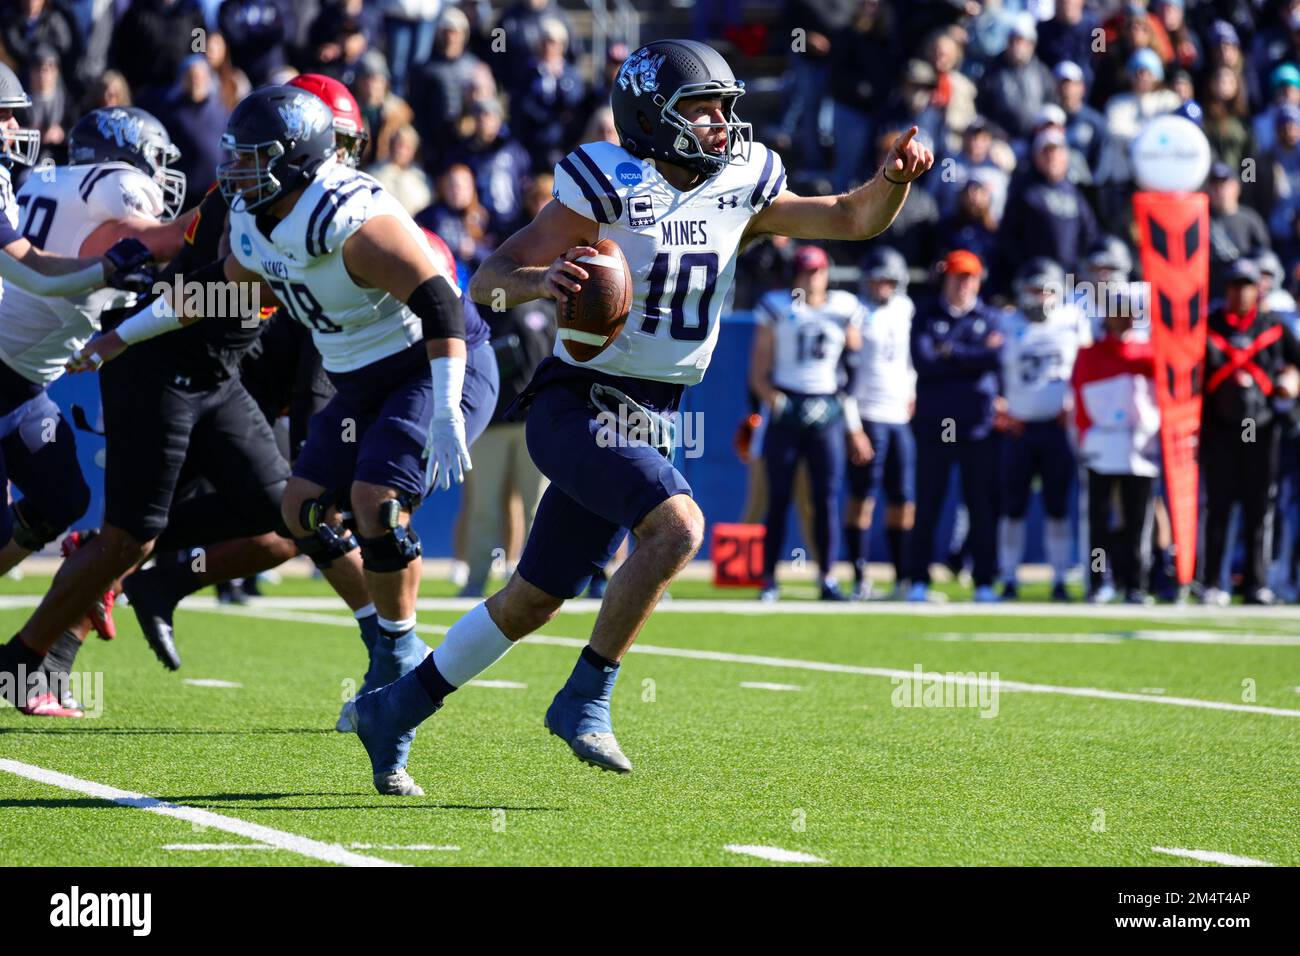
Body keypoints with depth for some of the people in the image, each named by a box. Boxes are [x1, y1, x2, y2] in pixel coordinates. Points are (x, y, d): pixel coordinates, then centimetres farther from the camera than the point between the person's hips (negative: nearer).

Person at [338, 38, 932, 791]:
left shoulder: (740, 191, 5)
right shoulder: (609, 189, -14)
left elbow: (852, 220, 10)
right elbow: (486, 282, -15)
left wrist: (895, 178, -10)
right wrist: (543, 280, -36)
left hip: (648, 420, 7)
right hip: (576, 405, -7)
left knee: (536, 600, 11)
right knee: (676, 526, -29)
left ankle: (399, 708, 25)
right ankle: (586, 699, -18)